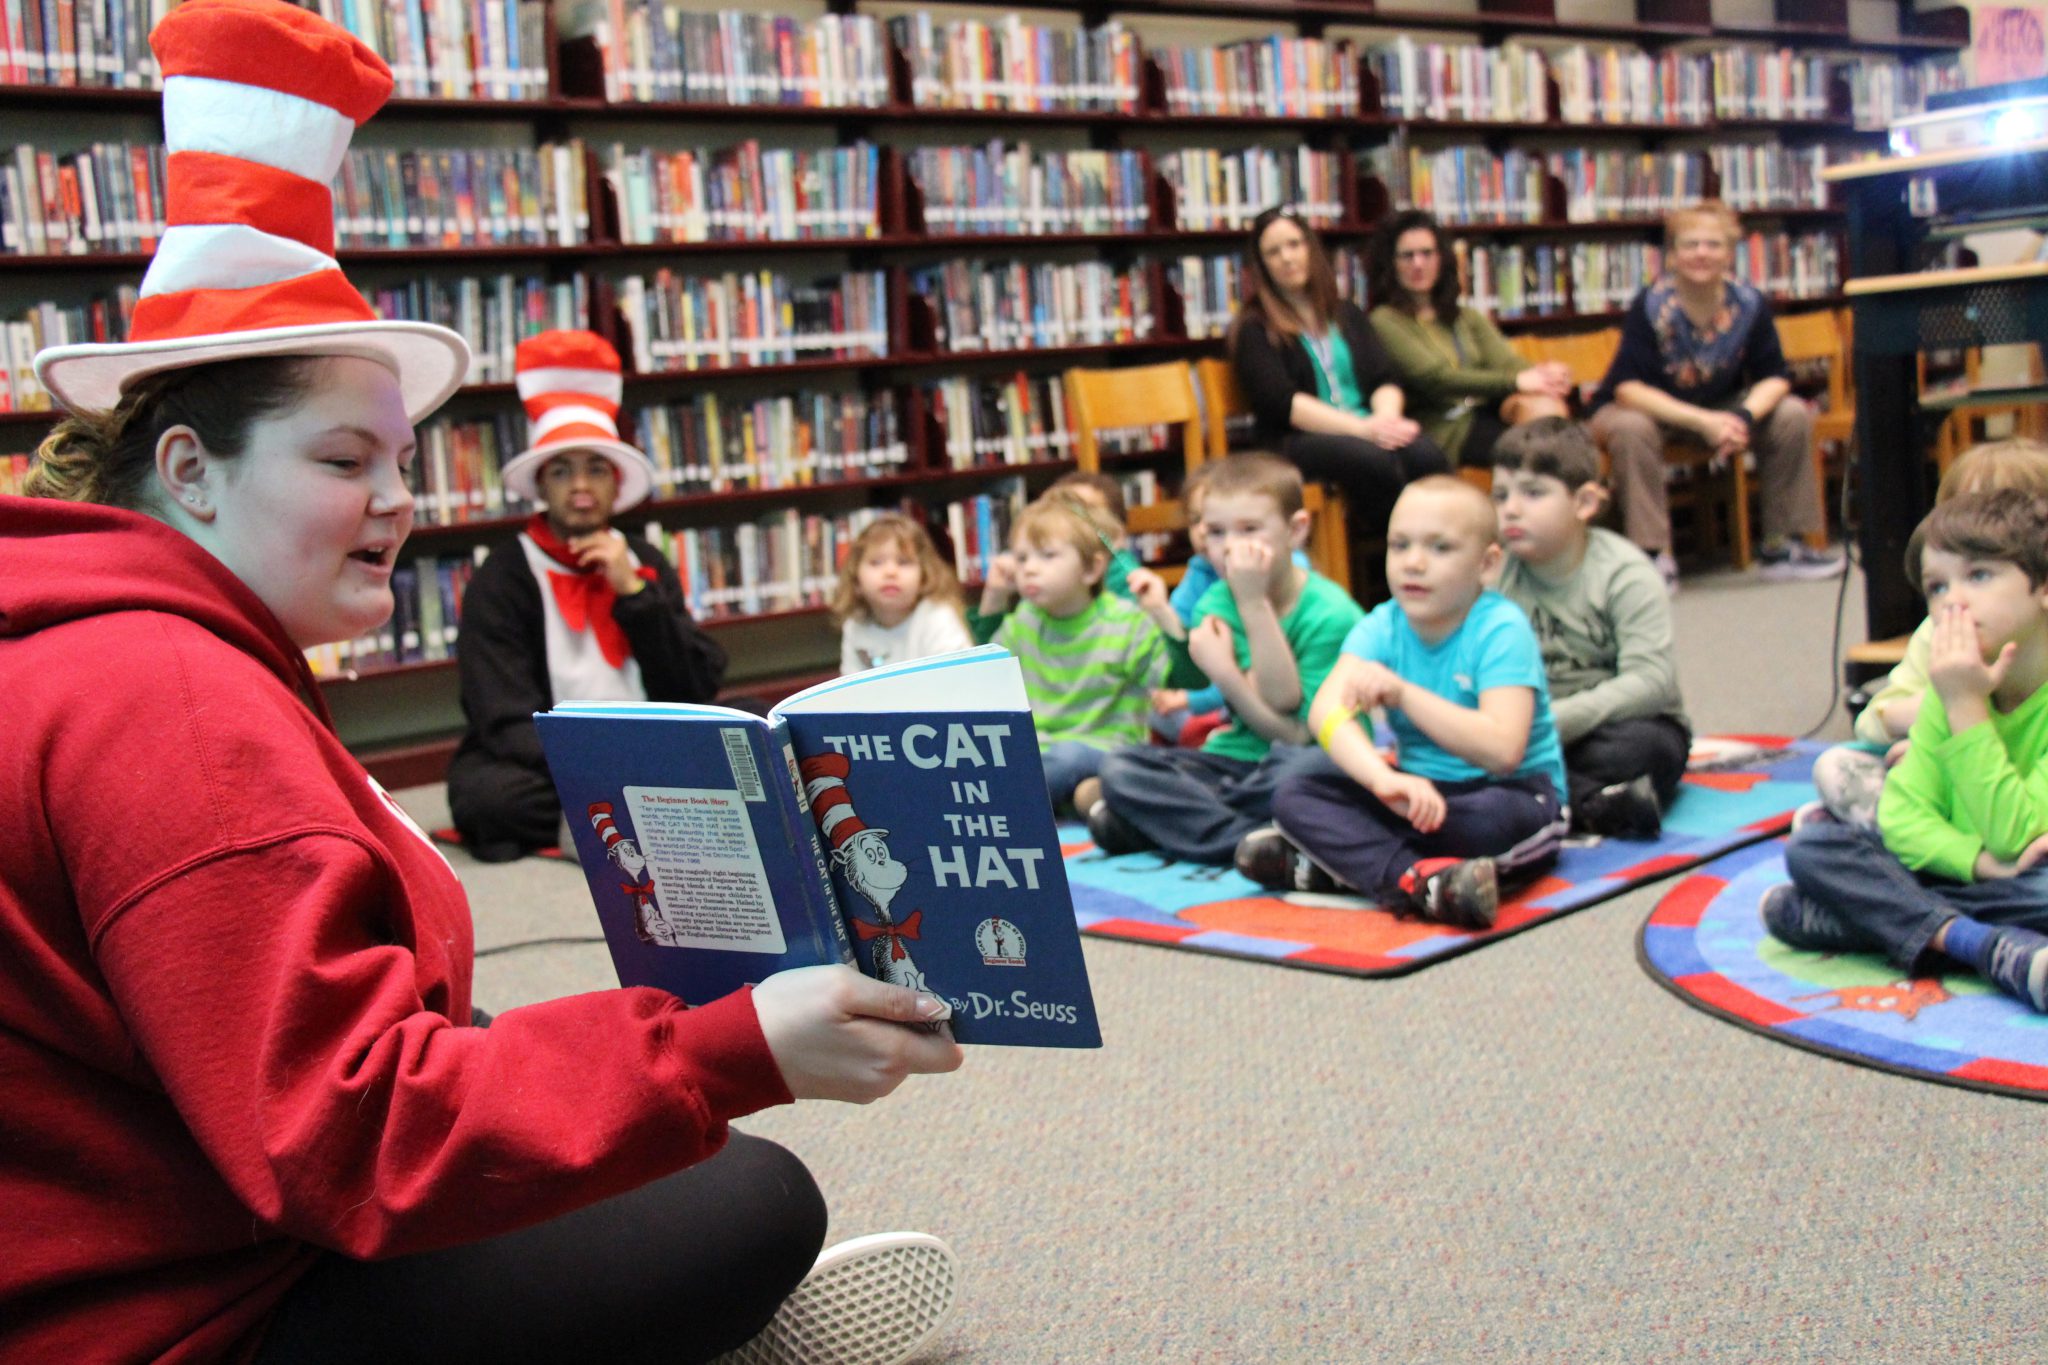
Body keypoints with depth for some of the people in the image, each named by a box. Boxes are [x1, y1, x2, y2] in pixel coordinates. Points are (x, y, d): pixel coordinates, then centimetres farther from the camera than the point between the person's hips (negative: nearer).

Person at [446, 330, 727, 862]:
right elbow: (509, 723, -13)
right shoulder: (502, 580, -4)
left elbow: (698, 690, 1)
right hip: (542, 771, -4)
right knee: (485, 793, -35)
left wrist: (634, 592, -9)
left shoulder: (645, 563, 8)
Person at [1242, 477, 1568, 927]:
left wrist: (1403, 692, -32)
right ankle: (1420, 880, -35)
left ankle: (1331, 862, -25)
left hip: (1512, 792, -5)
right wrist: (1384, 778, -43)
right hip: (1420, 790, 5)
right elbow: (1326, 711, -23)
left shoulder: (1501, 629, -16)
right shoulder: (1382, 627, -4)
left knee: (1498, 816, -39)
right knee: (1293, 795, -14)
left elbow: (1502, 751, -30)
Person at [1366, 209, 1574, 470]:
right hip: (1443, 427, -5)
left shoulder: (1469, 318, 27)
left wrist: (1544, 374, -17)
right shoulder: (1384, 320, 5)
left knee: (1546, 406, -30)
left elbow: (1506, 361, 8)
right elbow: (1434, 378, -10)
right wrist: (1516, 382, -20)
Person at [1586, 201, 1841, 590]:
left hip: (1720, 411, 4)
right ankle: (1654, 555, -29)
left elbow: (1774, 377, -9)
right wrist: (1703, 422, -38)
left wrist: (1743, 417, -32)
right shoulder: (1650, 306, -23)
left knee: (1792, 416, -17)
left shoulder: (1749, 303, -12)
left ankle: (1780, 545, -7)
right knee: (1630, 429, -36)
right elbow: (1627, 388, -30)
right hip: (1653, 410, -4)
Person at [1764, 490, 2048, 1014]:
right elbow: (1901, 816, -5)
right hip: (1962, 873, 7)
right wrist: (1978, 858, -25)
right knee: (1809, 846, -12)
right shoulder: (1953, 686, 0)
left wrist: (1967, 707, -25)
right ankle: (1983, 944, -27)